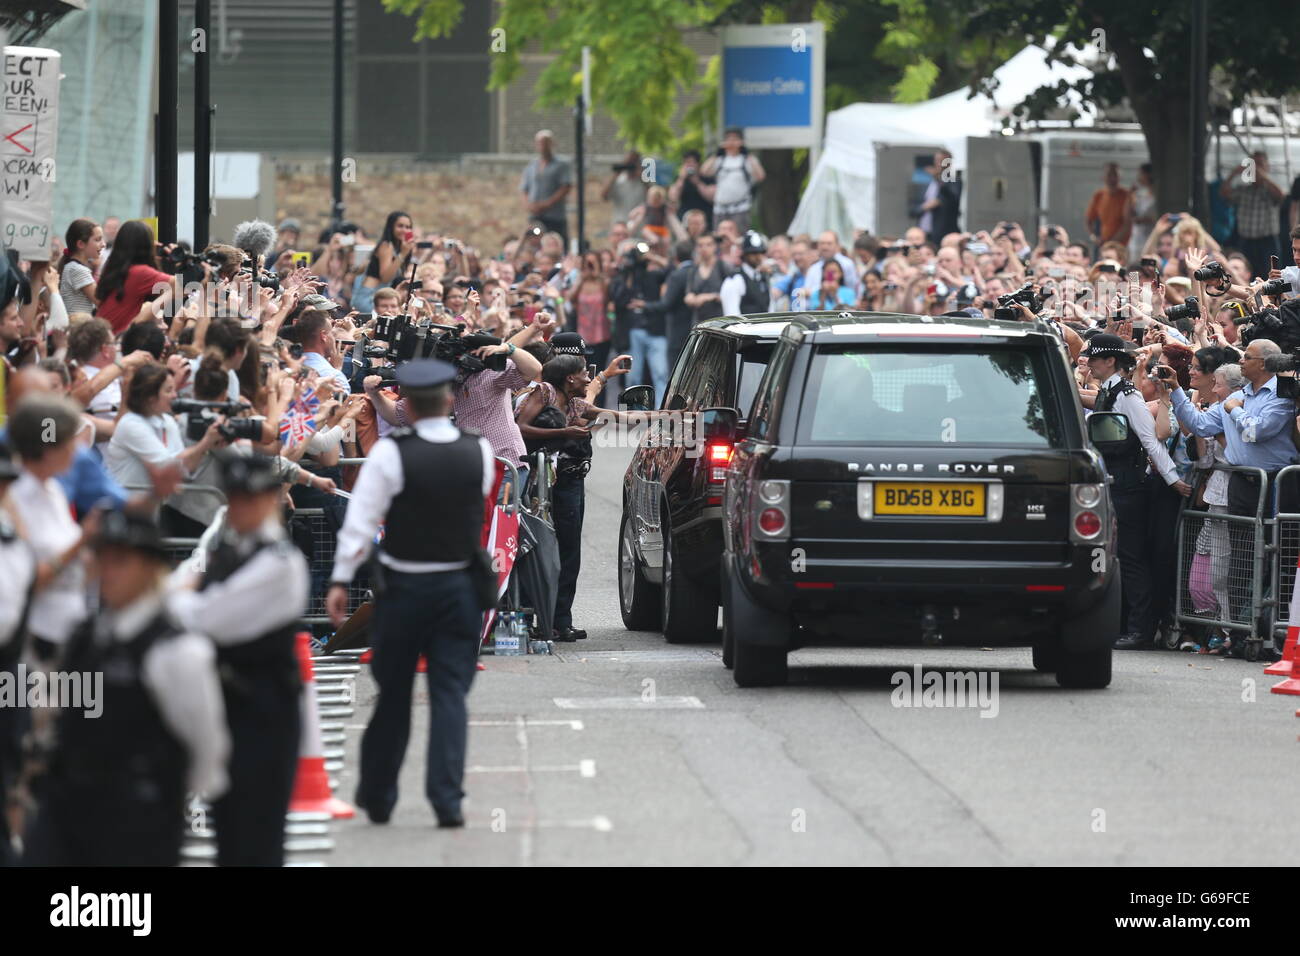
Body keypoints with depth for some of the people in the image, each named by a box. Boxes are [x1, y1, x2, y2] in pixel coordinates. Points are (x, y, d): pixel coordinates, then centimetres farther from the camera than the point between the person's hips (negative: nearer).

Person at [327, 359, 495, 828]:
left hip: (404, 587, -1)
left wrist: (341, 580, -9)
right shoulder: (479, 451, -5)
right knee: (451, 694, 2)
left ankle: (377, 797, 22)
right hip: (461, 586, 1)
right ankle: (447, 798, -7)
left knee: (392, 695, 11)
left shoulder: (390, 452, -13)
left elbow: (361, 520, -13)